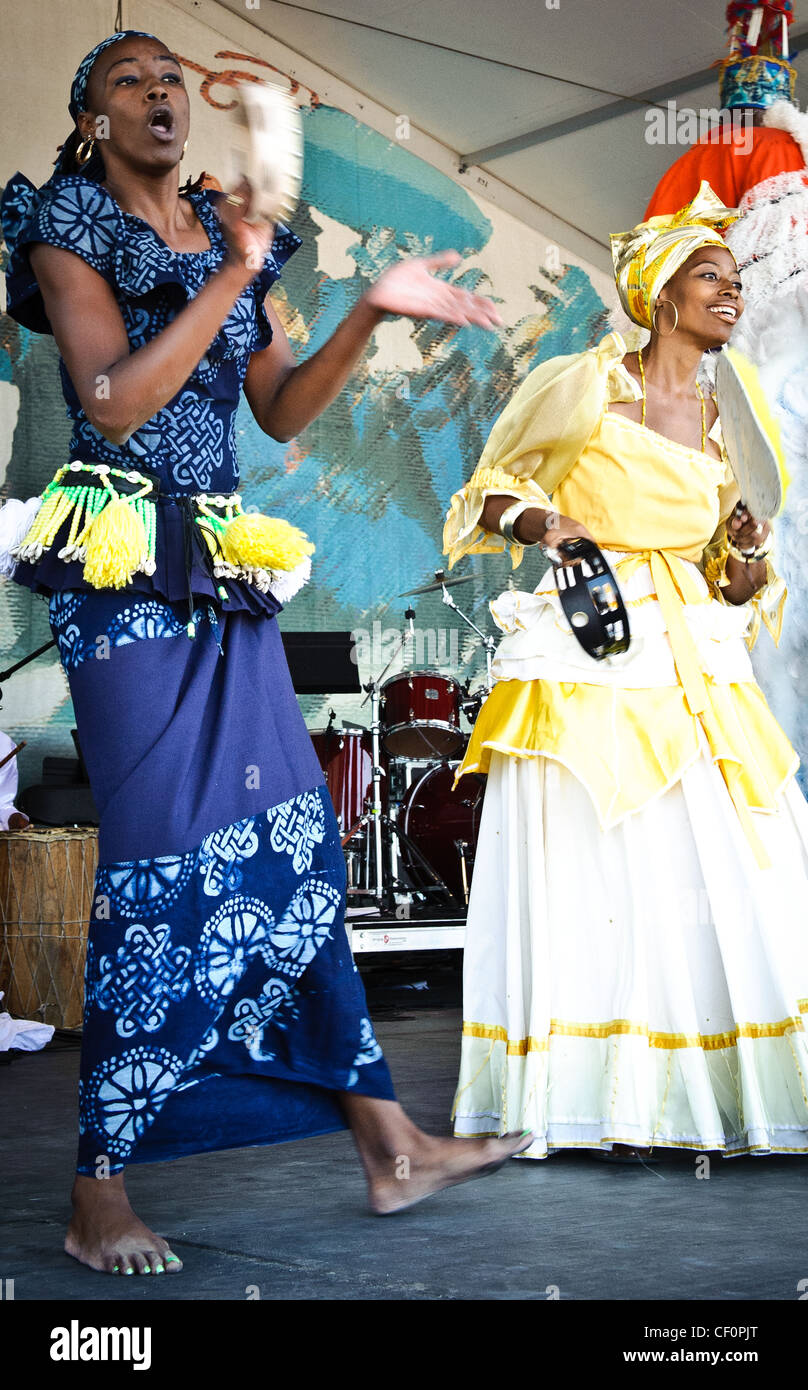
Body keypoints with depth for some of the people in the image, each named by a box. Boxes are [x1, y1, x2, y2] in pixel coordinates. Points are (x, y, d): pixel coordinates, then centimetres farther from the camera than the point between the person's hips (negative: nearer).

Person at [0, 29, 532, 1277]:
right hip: (123, 568, -6)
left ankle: (389, 1145, 10)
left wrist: (370, 314, 3)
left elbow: (281, 412, 14)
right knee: (161, 856, -10)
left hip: (223, 561, 6)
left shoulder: (227, 234, 18)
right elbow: (115, 400, -14)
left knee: (295, 841, 4)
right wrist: (231, 275, -12)